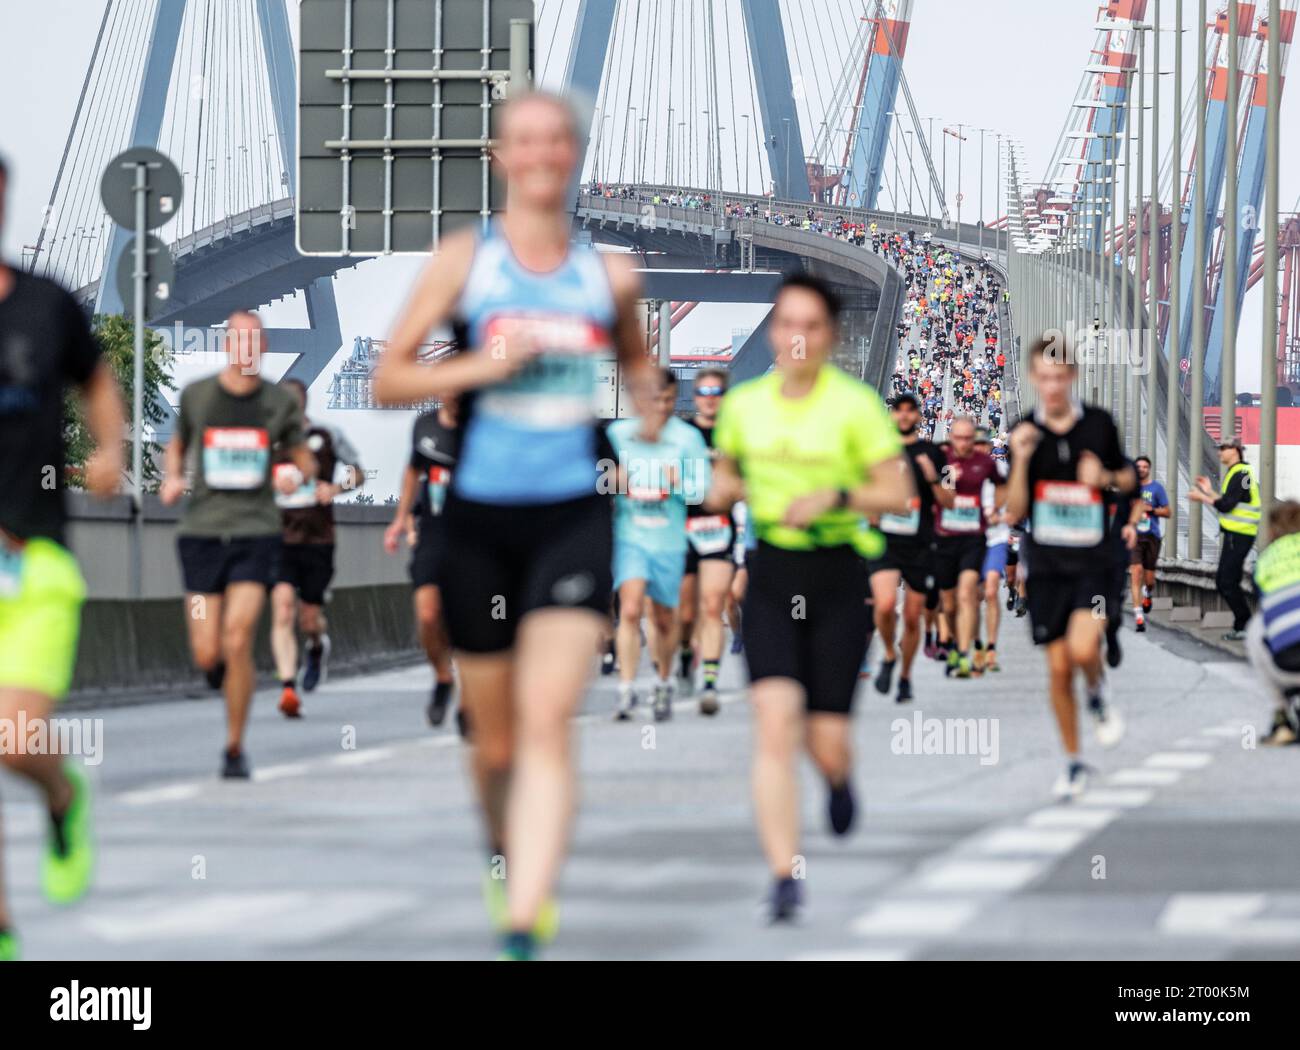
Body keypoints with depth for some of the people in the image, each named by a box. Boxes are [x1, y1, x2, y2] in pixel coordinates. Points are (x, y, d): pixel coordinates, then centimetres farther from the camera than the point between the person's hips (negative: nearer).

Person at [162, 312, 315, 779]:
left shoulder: (280, 402, 2)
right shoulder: (196, 395, 3)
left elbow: (304, 459, 14)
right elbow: (178, 442, 21)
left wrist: (298, 475, -8)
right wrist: (172, 477, 1)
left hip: (256, 534, -1)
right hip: (202, 531, 1)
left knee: (237, 641, -14)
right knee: (206, 656, -4)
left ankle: (235, 749, 0)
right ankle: (223, 663, 36)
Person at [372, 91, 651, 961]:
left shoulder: (611, 275, 7)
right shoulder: (465, 259, 1)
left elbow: (637, 360, 26)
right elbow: (388, 380, 1)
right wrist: (482, 366, -14)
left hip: (575, 518, 0)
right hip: (482, 518, 0)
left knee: (547, 725, -16)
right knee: (495, 742, 11)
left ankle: (522, 932, -21)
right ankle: (505, 855, 44)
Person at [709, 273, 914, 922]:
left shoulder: (856, 406, -6)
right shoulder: (743, 405, 5)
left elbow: (900, 495, -7)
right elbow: (724, 479, 21)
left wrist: (836, 496, -22)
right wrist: (727, 491, -2)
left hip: (838, 577, -2)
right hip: (770, 575, 2)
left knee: (826, 741, -2)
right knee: (774, 722, -15)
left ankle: (839, 779, 39)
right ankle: (784, 878, -15)